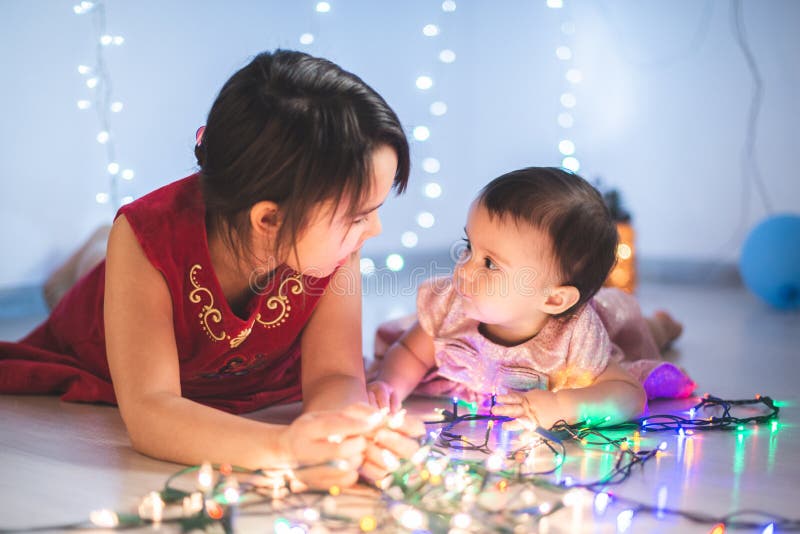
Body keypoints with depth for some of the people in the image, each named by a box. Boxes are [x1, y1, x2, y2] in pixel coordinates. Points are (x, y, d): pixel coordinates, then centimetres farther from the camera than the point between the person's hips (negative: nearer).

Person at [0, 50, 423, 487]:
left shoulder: (337, 238, -29)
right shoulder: (150, 236, -39)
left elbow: (334, 376, -32)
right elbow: (148, 411, -46)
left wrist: (340, 432, -57)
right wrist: (283, 446, -64)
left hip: (242, 394, 3)